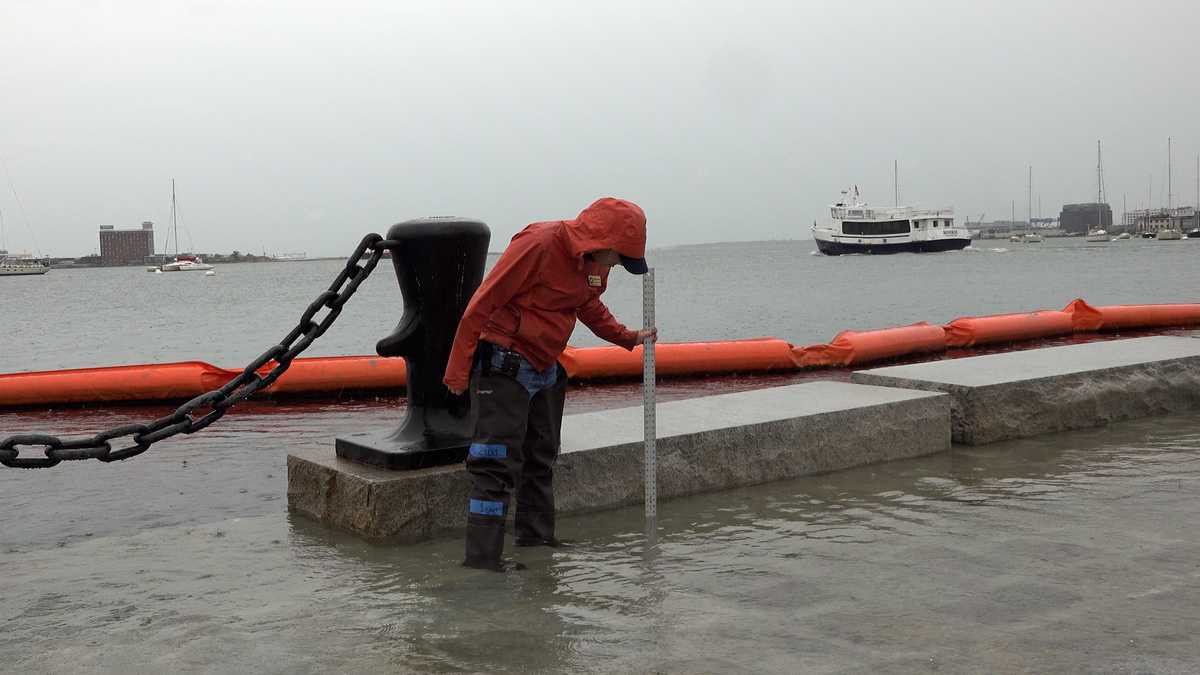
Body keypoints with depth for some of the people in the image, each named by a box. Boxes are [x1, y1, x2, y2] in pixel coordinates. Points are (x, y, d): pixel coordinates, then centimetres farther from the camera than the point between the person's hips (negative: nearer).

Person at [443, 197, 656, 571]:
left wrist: (628, 338, 14)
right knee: (498, 463, -10)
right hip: (504, 367, -9)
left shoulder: (594, 263, 3)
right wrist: (458, 372, -18)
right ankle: (482, 555, -5)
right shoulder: (538, 244, -24)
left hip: (546, 370, 9)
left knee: (541, 457, 17)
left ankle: (536, 536, 30)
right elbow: (482, 304, -21)